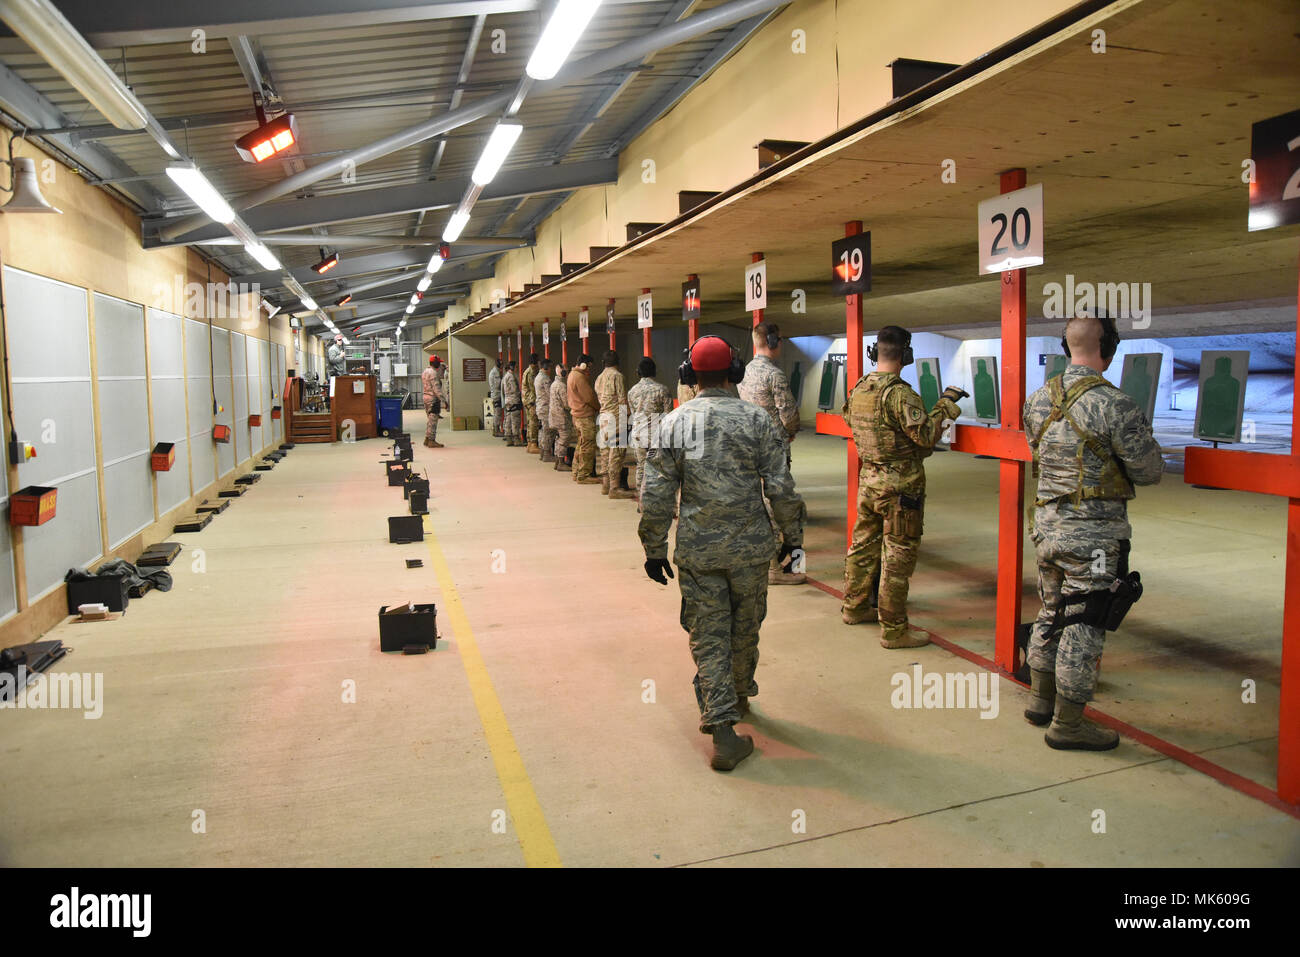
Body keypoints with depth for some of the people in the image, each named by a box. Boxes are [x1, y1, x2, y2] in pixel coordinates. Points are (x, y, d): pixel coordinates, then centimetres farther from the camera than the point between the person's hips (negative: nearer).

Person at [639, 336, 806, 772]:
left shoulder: (673, 423, -5)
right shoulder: (756, 419, -5)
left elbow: (656, 496, -5)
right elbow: (781, 487, -5)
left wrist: (654, 549, 5)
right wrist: (792, 536, 8)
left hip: (697, 551, -1)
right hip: (750, 545, 1)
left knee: (708, 638, 6)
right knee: (744, 630, 19)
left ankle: (723, 730, 2)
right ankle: (738, 699, 40)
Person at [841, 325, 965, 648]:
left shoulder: (858, 389, 4)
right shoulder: (899, 393, -20)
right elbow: (926, 435, -23)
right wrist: (945, 403, -12)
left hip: (868, 481, 8)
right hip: (900, 486, -8)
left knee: (864, 544, 20)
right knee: (898, 555, -1)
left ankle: (854, 607, 34)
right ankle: (893, 629, 6)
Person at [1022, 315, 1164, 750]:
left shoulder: (1038, 401, 3)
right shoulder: (1112, 405, -17)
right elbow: (1149, 472, -8)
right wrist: (1142, 432, 11)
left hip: (1047, 527, 7)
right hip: (1094, 536, -7)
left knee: (1051, 616, 20)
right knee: (1083, 628, 2)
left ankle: (1041, 700, 33)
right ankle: (1067, 724, 11)